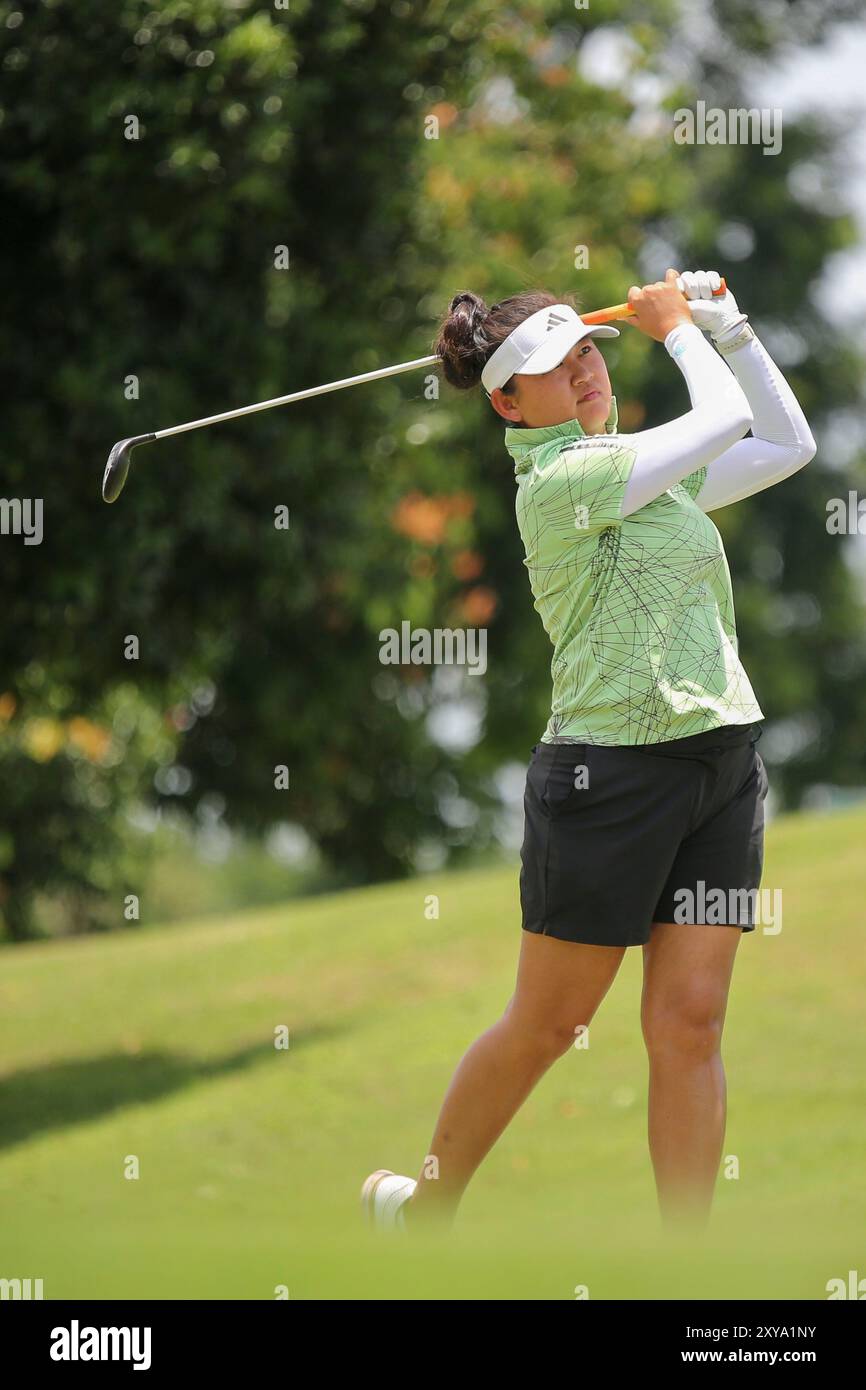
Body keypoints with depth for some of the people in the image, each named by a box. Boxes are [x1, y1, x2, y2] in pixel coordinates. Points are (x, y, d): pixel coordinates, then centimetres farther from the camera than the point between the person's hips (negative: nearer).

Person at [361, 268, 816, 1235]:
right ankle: (425, 1206, 23)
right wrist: (677, 328, 2)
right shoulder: (559, 479, -12)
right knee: (547, 1023, 3)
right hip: (610, 773, -7)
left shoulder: (647, 464, 15)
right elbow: (726, 418, -13)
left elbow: (786, 442, 22)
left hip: (723, 762, 7)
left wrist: (727, 323, 16)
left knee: (689, 1021, -1)